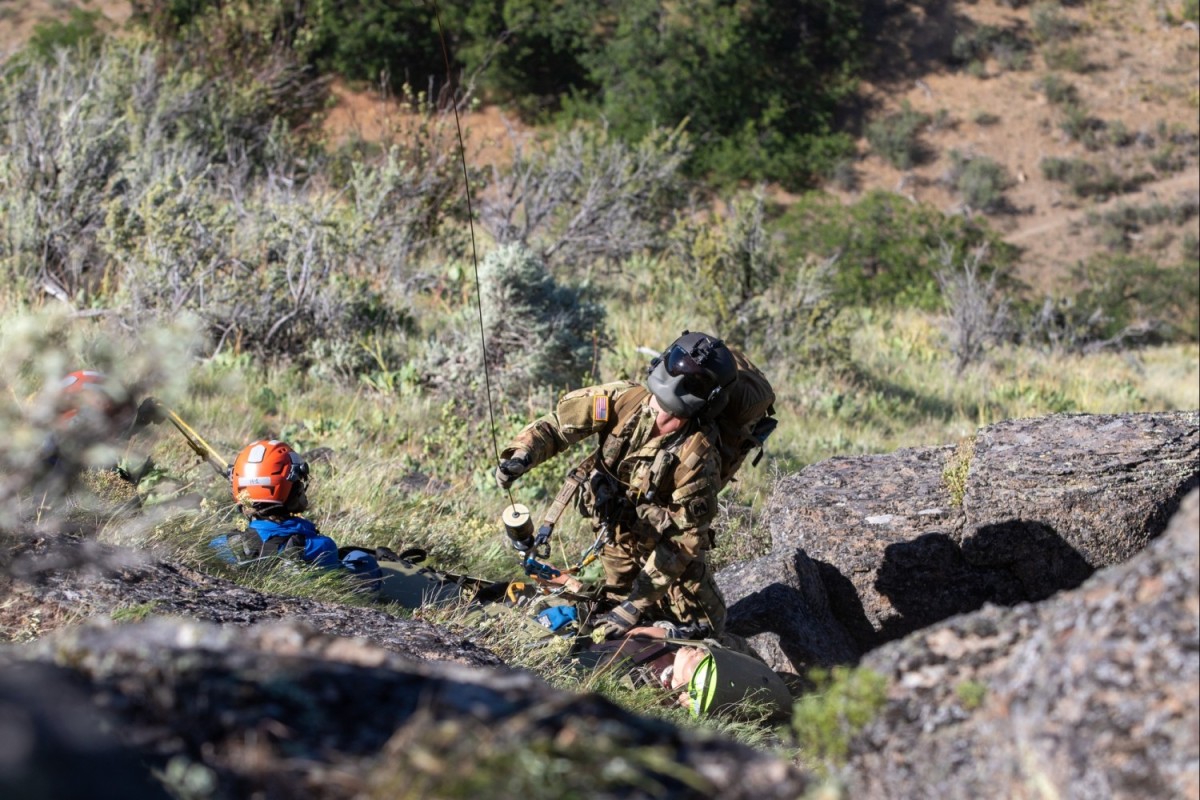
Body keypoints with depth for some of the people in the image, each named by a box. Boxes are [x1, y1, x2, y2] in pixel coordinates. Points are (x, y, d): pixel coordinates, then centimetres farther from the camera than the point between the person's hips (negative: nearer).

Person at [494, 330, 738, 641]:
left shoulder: (697, 457, -35)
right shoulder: (624, 400, -25)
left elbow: (684, 539, -29)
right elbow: (559, 423, -13)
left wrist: (635, 605, -30)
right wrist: (523, 454, -34)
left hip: (666, 541, -3)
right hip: (615, 531, 3)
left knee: (704, 626, 5)